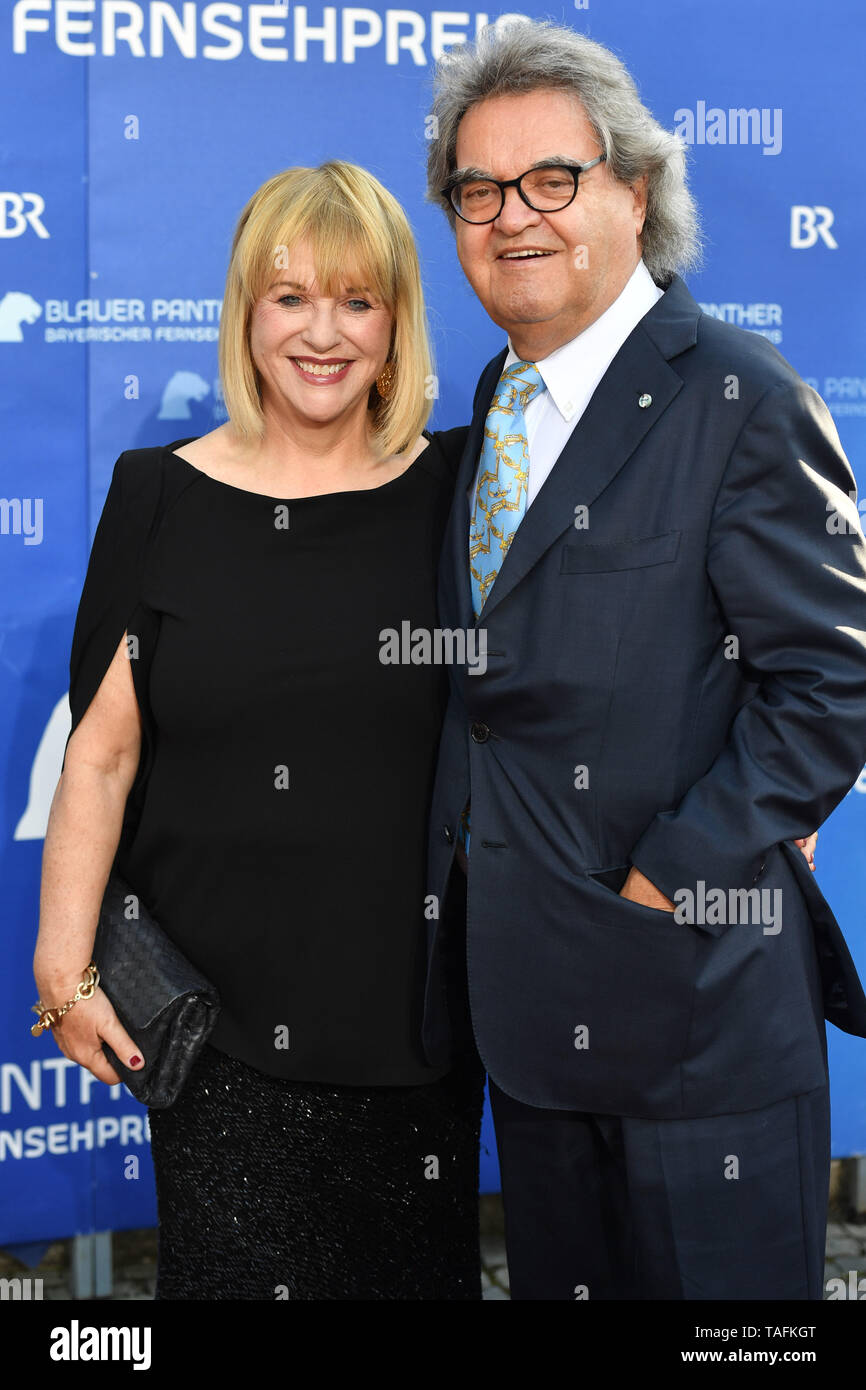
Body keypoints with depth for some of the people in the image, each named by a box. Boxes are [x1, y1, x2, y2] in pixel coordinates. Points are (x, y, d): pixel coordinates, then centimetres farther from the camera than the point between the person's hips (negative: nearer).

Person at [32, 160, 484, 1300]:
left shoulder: (452, 492, 2)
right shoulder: (164, 496, 0)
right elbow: (102, 751, -1)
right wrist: (63, 967, -6)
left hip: (414, 994, 1)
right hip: (220, 1005, -1)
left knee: (417, 1266, 11)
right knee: (237, 1266, 0)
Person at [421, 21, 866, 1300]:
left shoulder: (740, 402, -13)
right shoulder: (496, 404, 12)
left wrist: (671, 882, -17)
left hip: (695, 989, -7)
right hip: (529, 993, 7)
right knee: (559, 1279, 18)